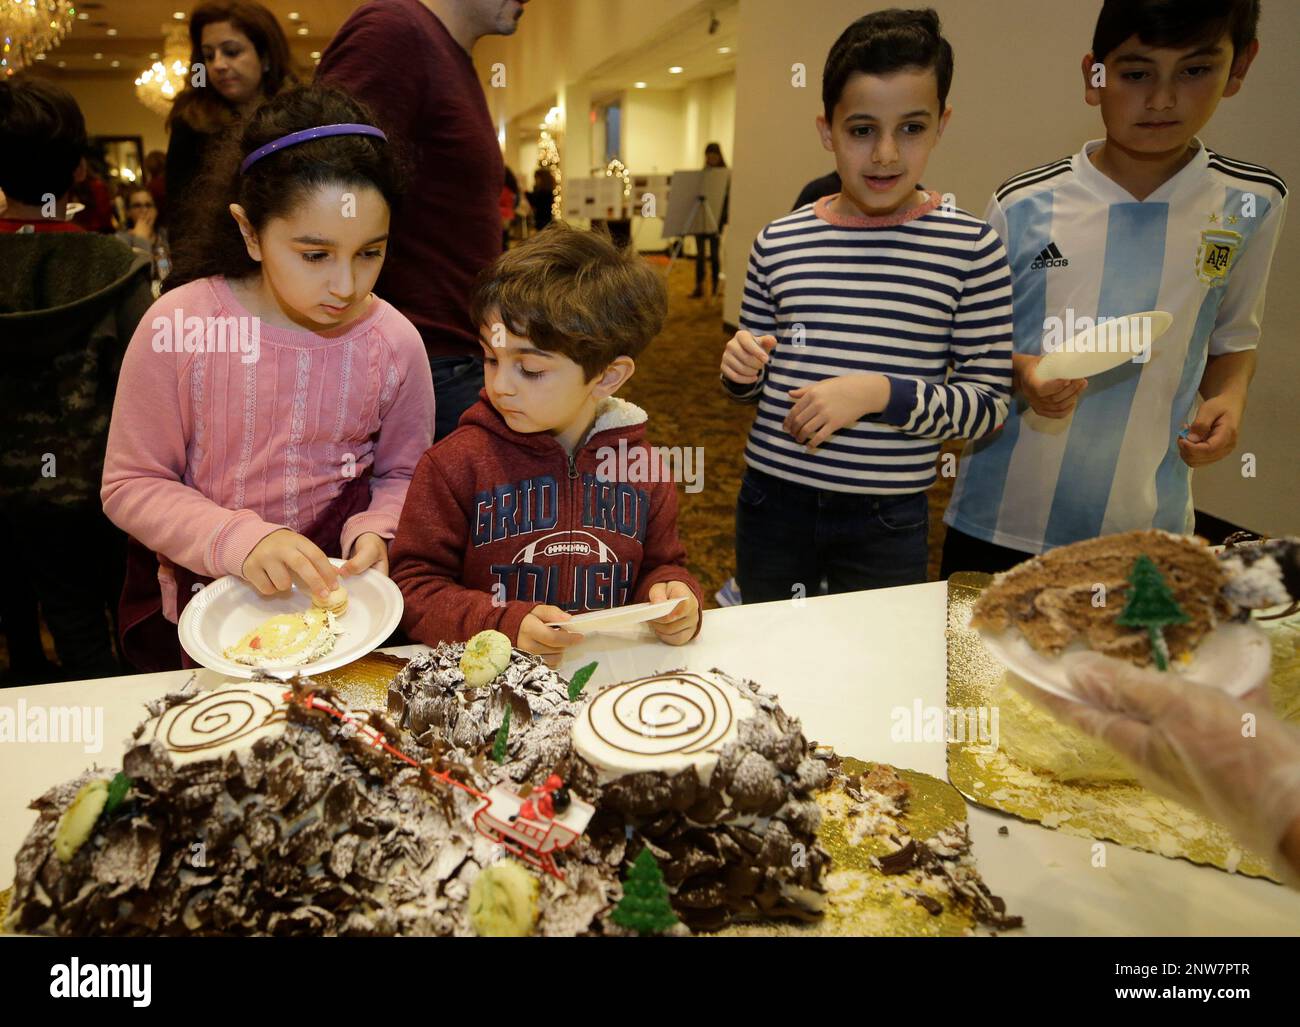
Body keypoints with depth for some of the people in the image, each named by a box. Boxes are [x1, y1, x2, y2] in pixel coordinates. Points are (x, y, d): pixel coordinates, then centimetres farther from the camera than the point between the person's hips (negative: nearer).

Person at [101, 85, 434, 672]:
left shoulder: (394, 344, -8)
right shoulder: (178, 327, -12)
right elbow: (129, 484, -5)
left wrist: (373, 534, -14)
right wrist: (242, 542, -19)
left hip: (335, 600, 1)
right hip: (198, 600, 0)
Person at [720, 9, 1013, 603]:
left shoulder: (970, 248, -7)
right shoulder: (779, 242, 0)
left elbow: (989, 401, -8)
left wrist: (880, 393, -21)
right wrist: (740, 368, -12)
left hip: (886, 521, -2)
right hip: (773, 504, 3)